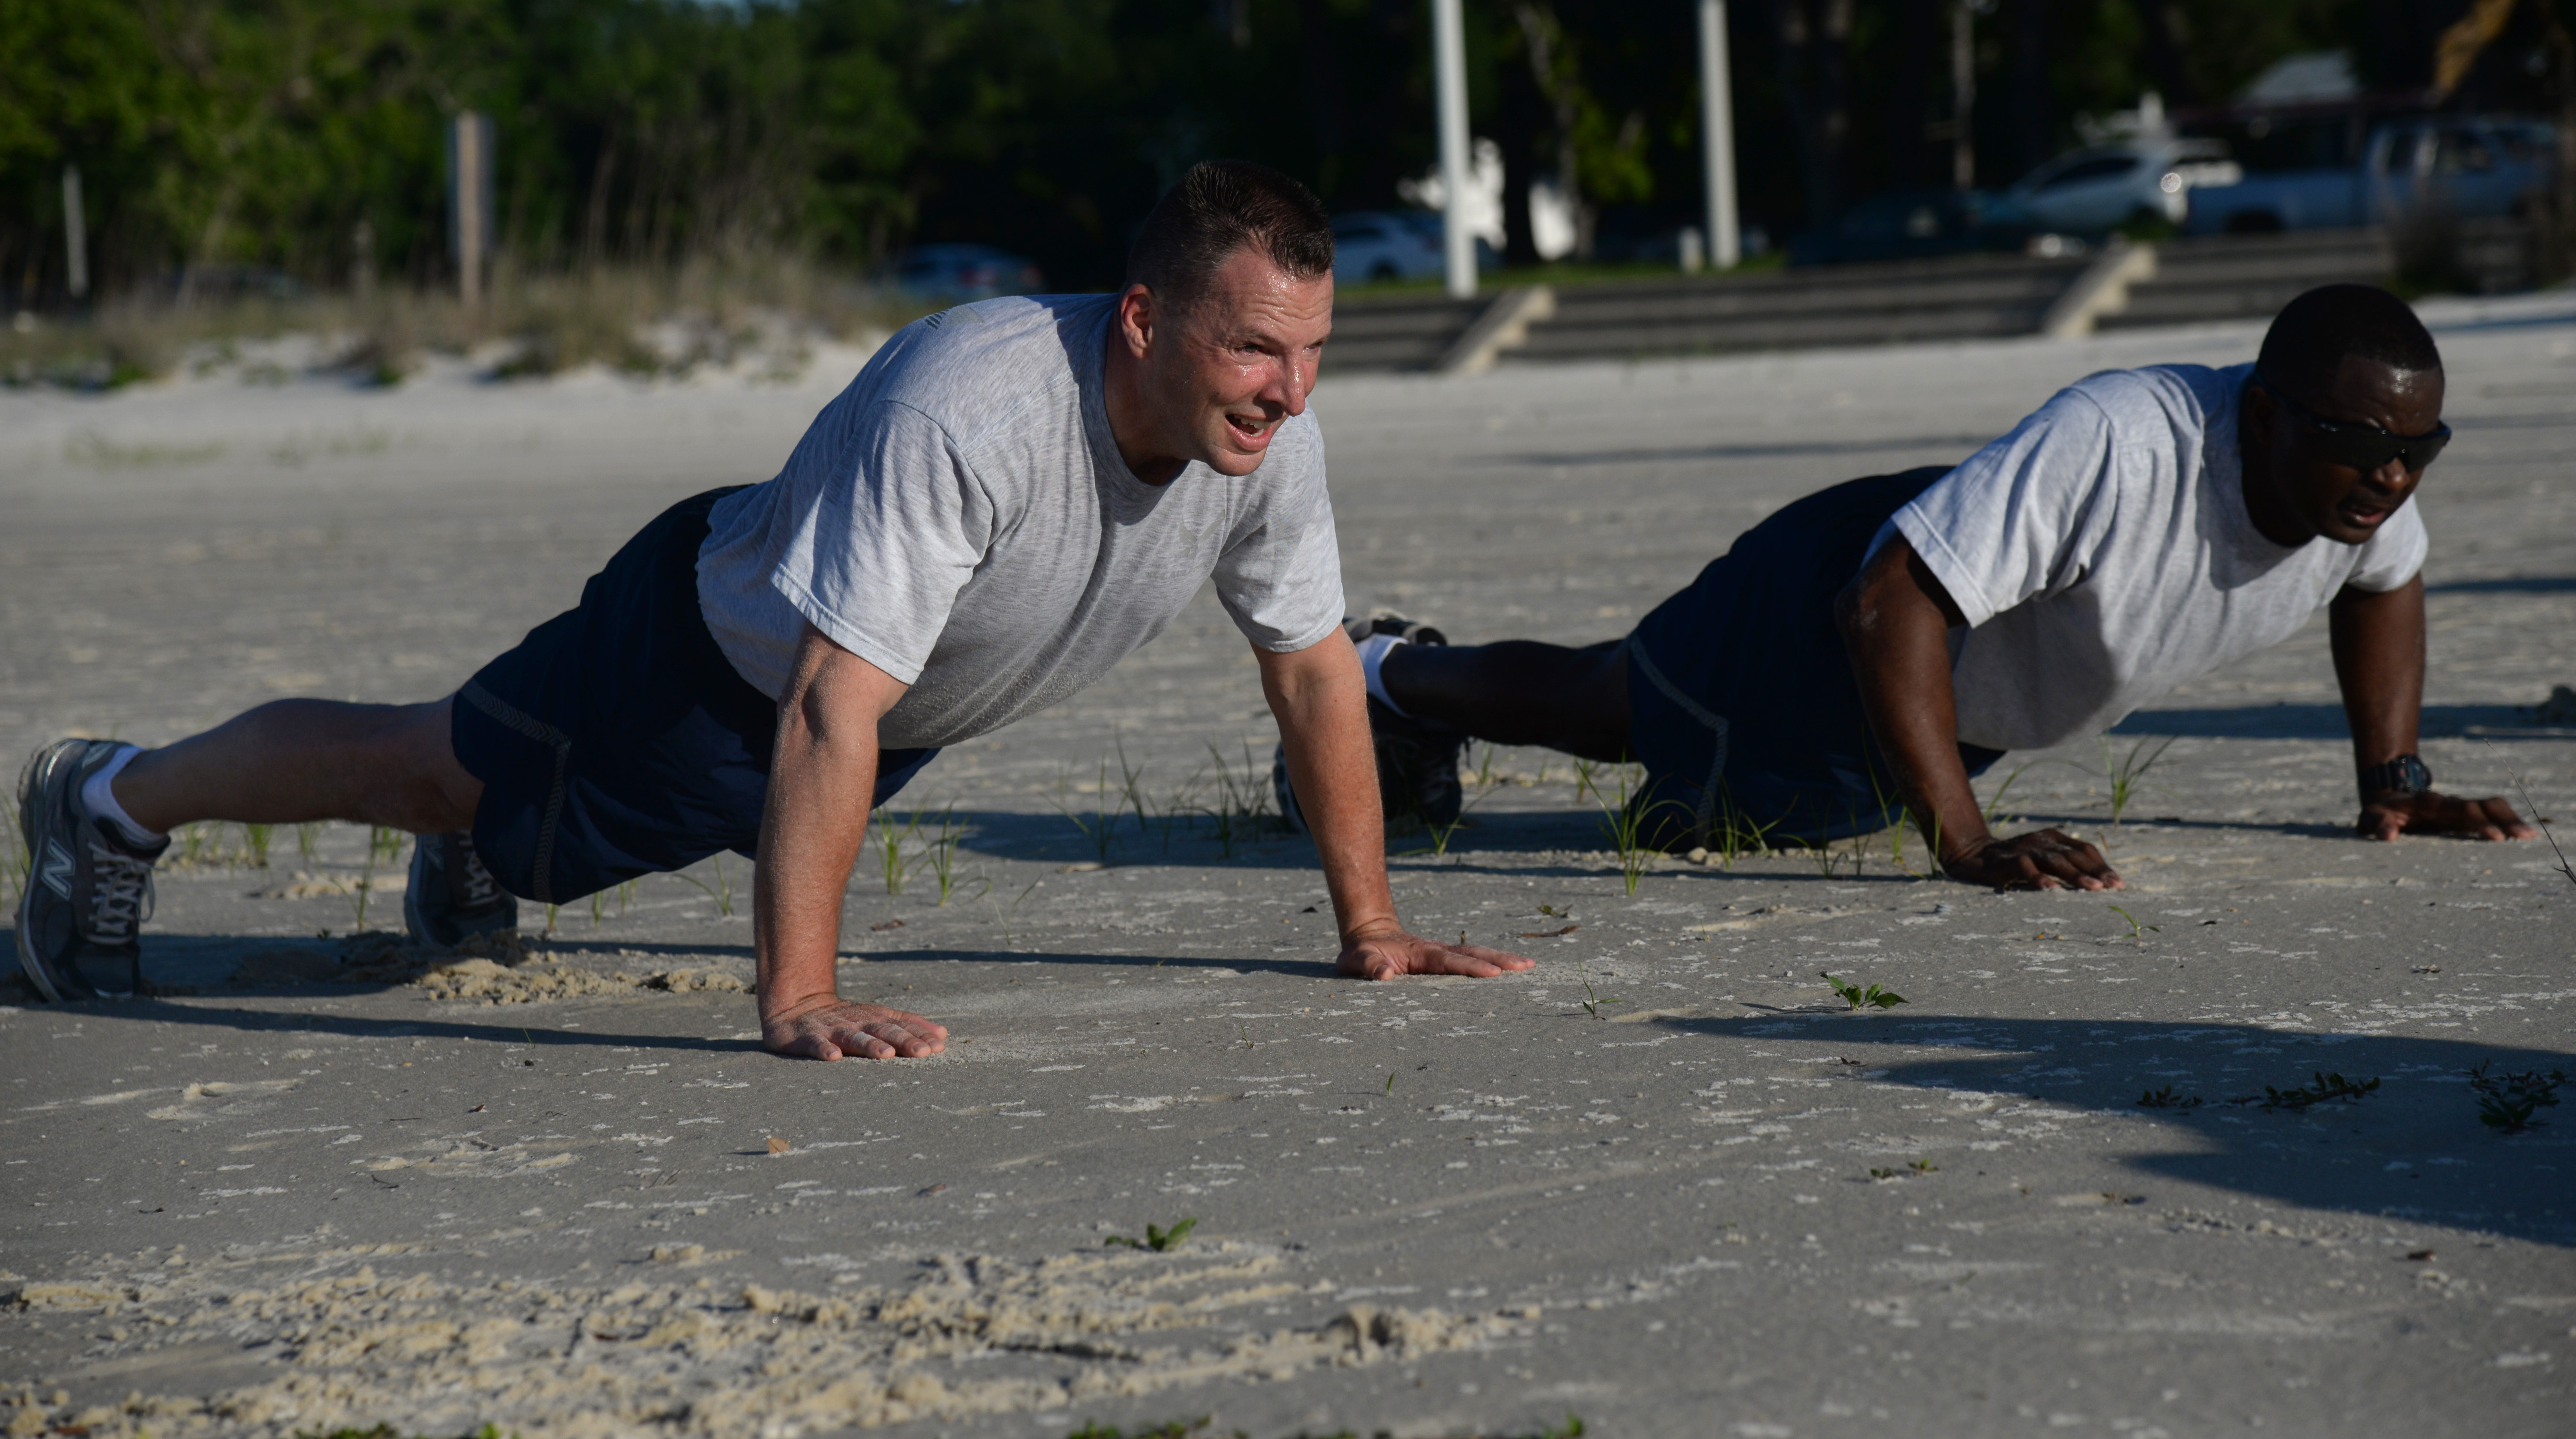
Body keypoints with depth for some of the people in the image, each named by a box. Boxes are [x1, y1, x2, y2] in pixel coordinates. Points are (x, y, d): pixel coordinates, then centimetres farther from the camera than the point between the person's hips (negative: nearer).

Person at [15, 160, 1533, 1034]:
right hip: (717, 649, -6)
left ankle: (470, 862, 67)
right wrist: (799, 1001, -48)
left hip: (905, 705, 6)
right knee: (433, 765, 16)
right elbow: (830, 713, -46)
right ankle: (113, 803, 40)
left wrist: (1372, 922, -5)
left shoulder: (1272, 430, -24)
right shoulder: (970, 412, -46)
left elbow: (1316, 664, -8)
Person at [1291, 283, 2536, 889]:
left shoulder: (2367, 470, -22)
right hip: (1841, 609, -7)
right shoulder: (2117, 447, -46)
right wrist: (1967, 847, -49)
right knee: (1607, 706, 21)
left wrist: (2393, 780, -4)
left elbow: (2386, 581, 5)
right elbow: (1888, 610, -48)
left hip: (1984, 689, 7)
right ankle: (1396, 677, 51)